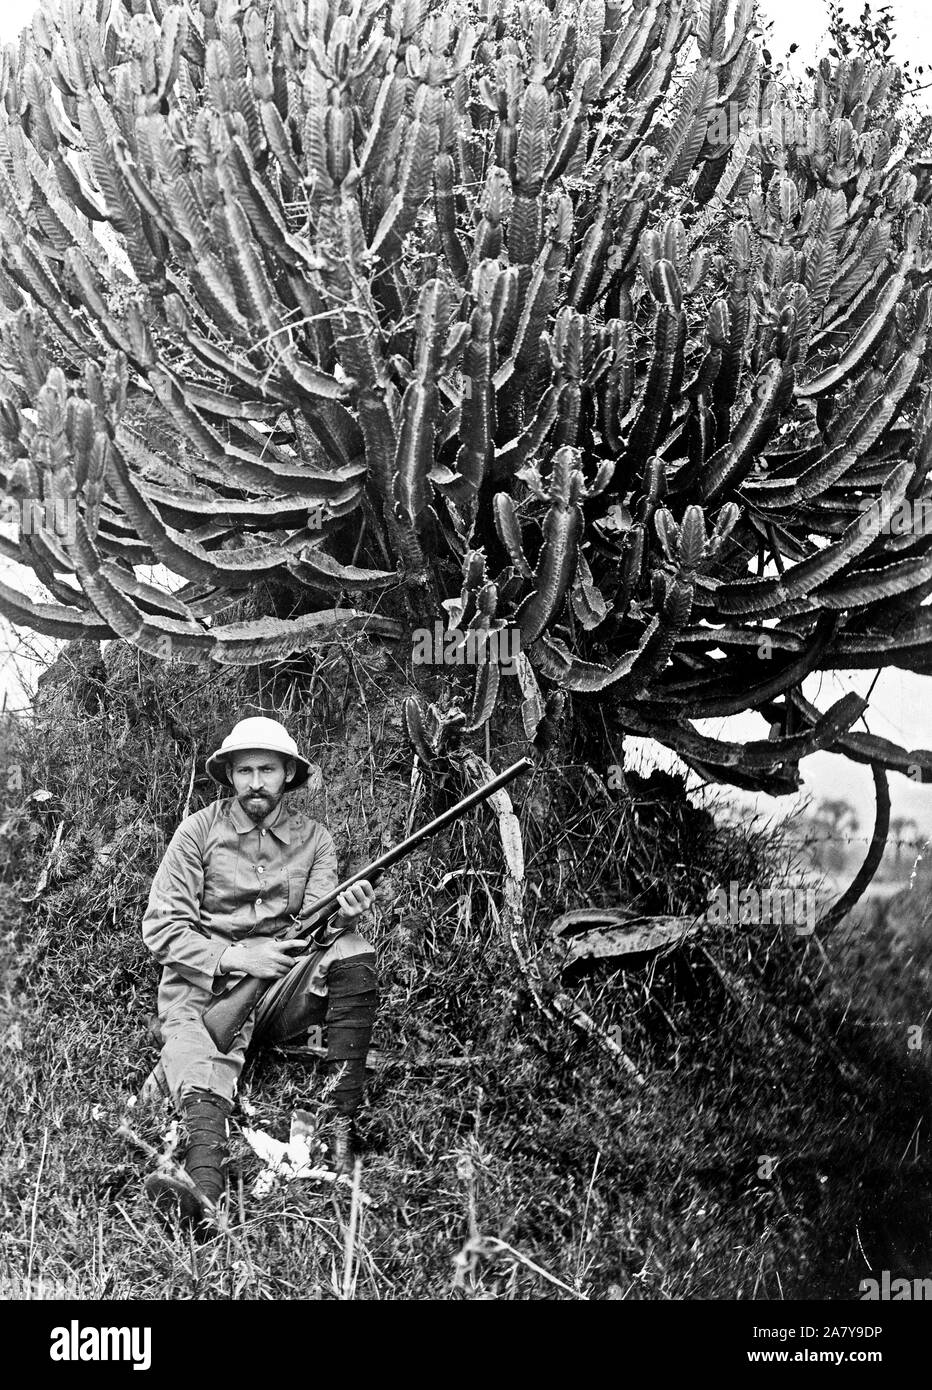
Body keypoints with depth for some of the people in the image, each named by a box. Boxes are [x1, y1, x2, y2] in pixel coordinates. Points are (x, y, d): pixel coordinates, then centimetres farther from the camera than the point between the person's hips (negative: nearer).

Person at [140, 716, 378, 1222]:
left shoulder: (313, 838, 9)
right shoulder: (199, 830, 0)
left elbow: (315, 927, -1)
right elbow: (161, 927, -5)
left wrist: (343, 915, -25)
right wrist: (235, 957, -17)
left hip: (283, 982, 3)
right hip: (204, 984, -3)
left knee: (352, 953, -25)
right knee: (203, 1062, -34)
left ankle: (342, 1123, -28)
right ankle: (205, 1185, -61)